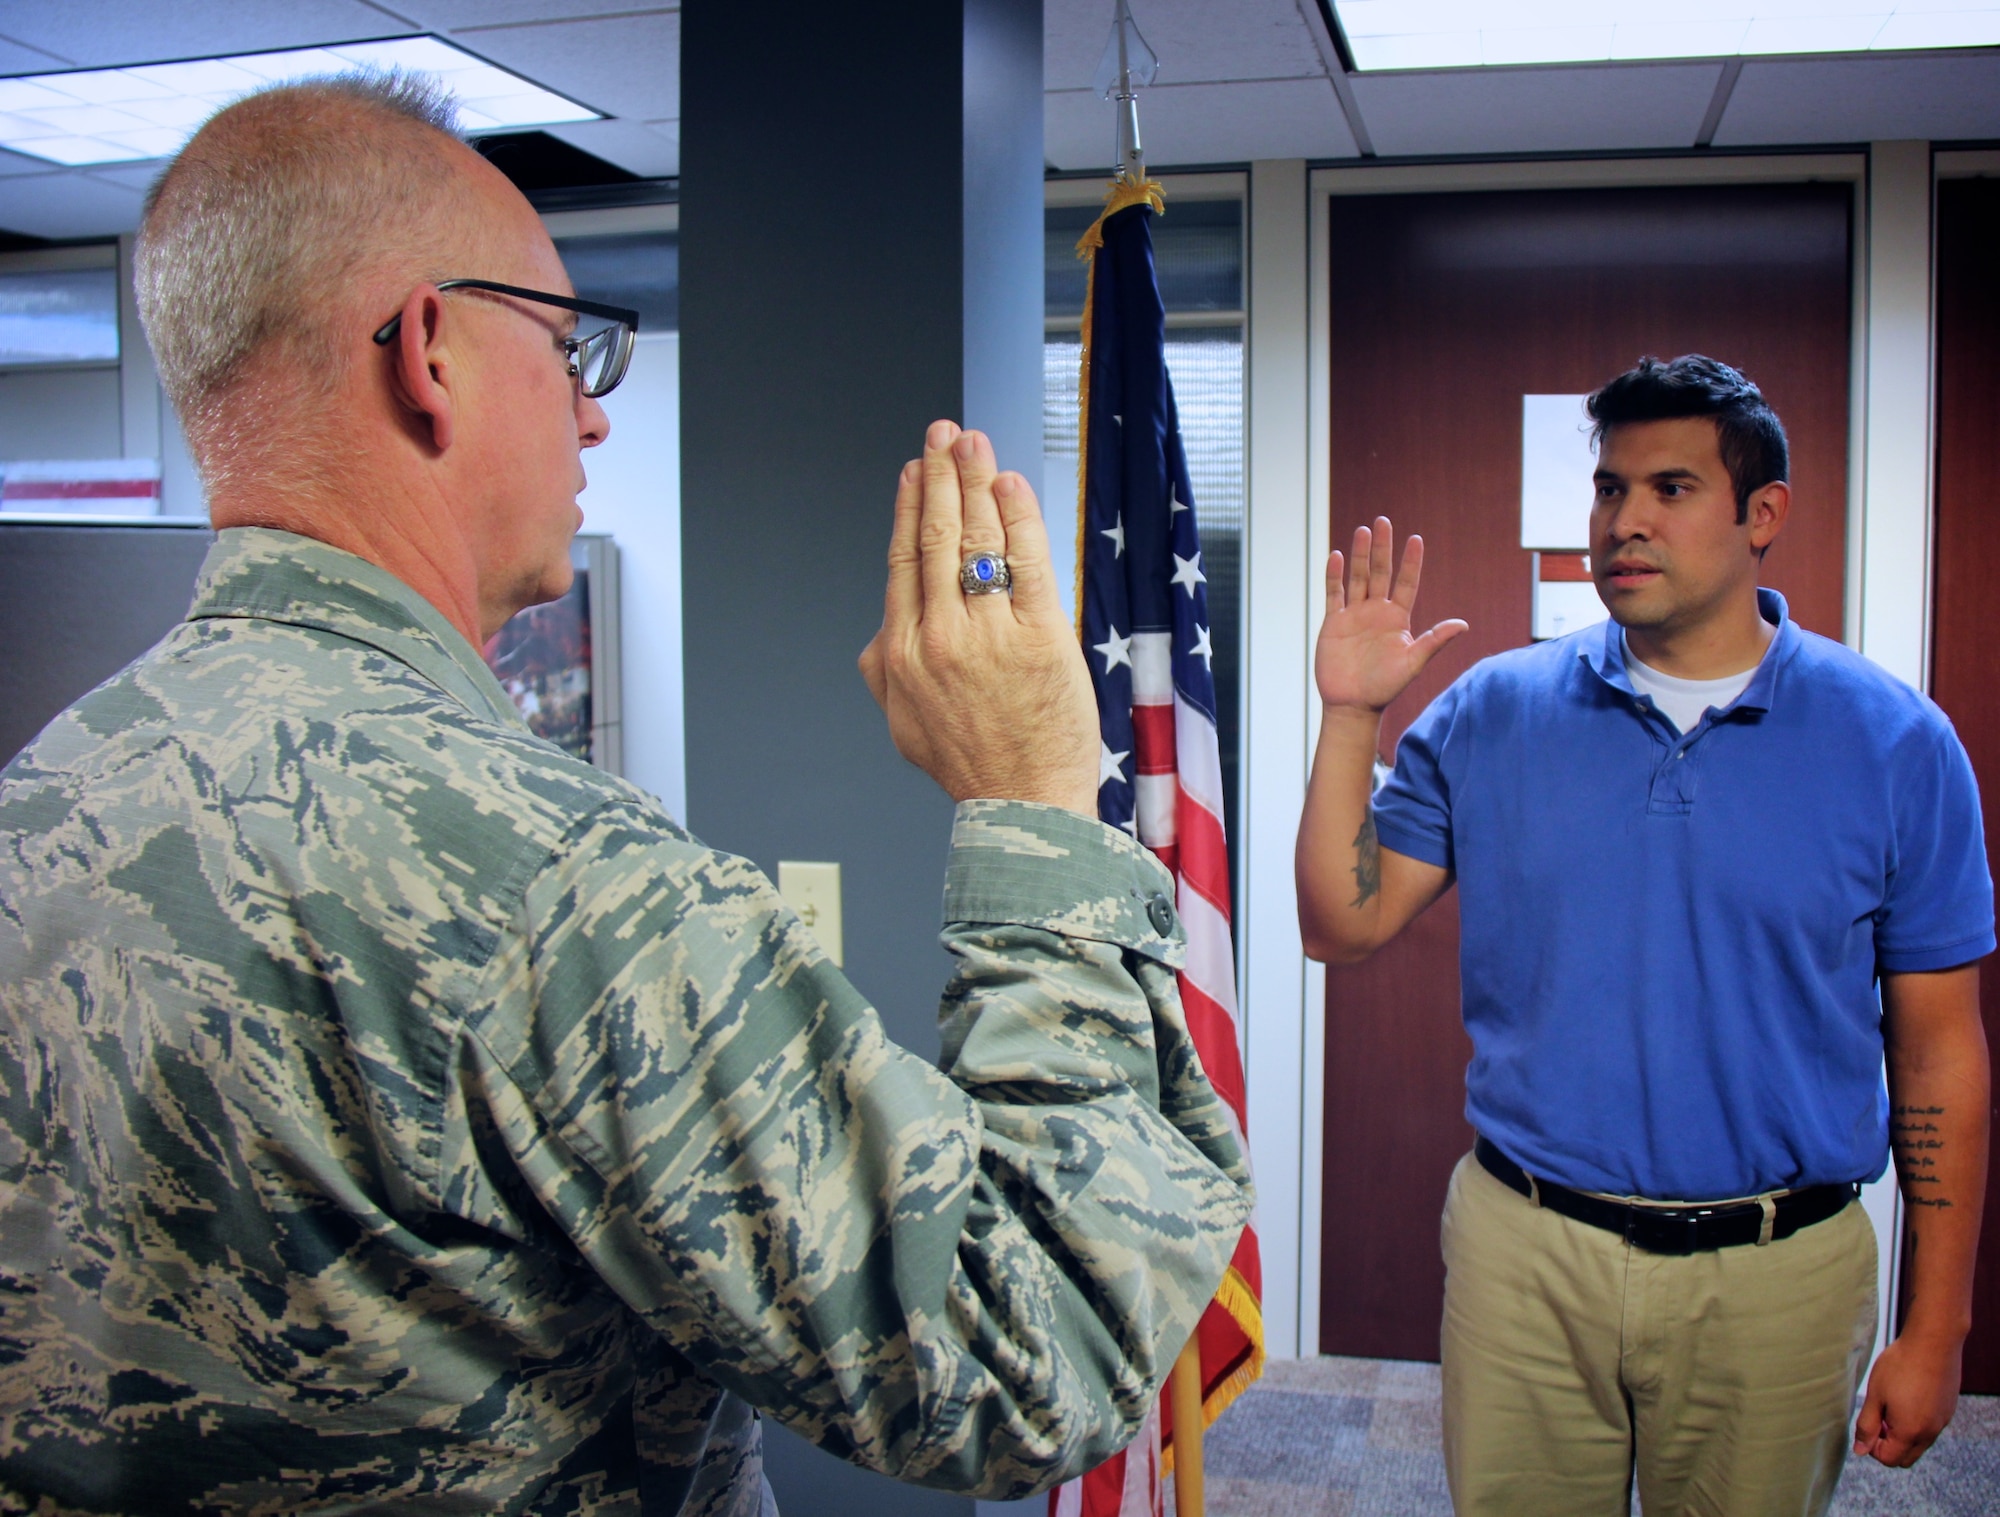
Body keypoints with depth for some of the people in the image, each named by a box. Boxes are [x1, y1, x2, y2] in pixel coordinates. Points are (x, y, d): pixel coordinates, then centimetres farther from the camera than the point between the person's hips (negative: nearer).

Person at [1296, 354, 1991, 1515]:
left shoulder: (1897, 745, -5)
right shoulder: (1491, 712, -2)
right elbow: (1345, 927, -3)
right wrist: (1350, 718, -14)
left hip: (1775, 1279, 0)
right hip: (1524, 1252, 1)